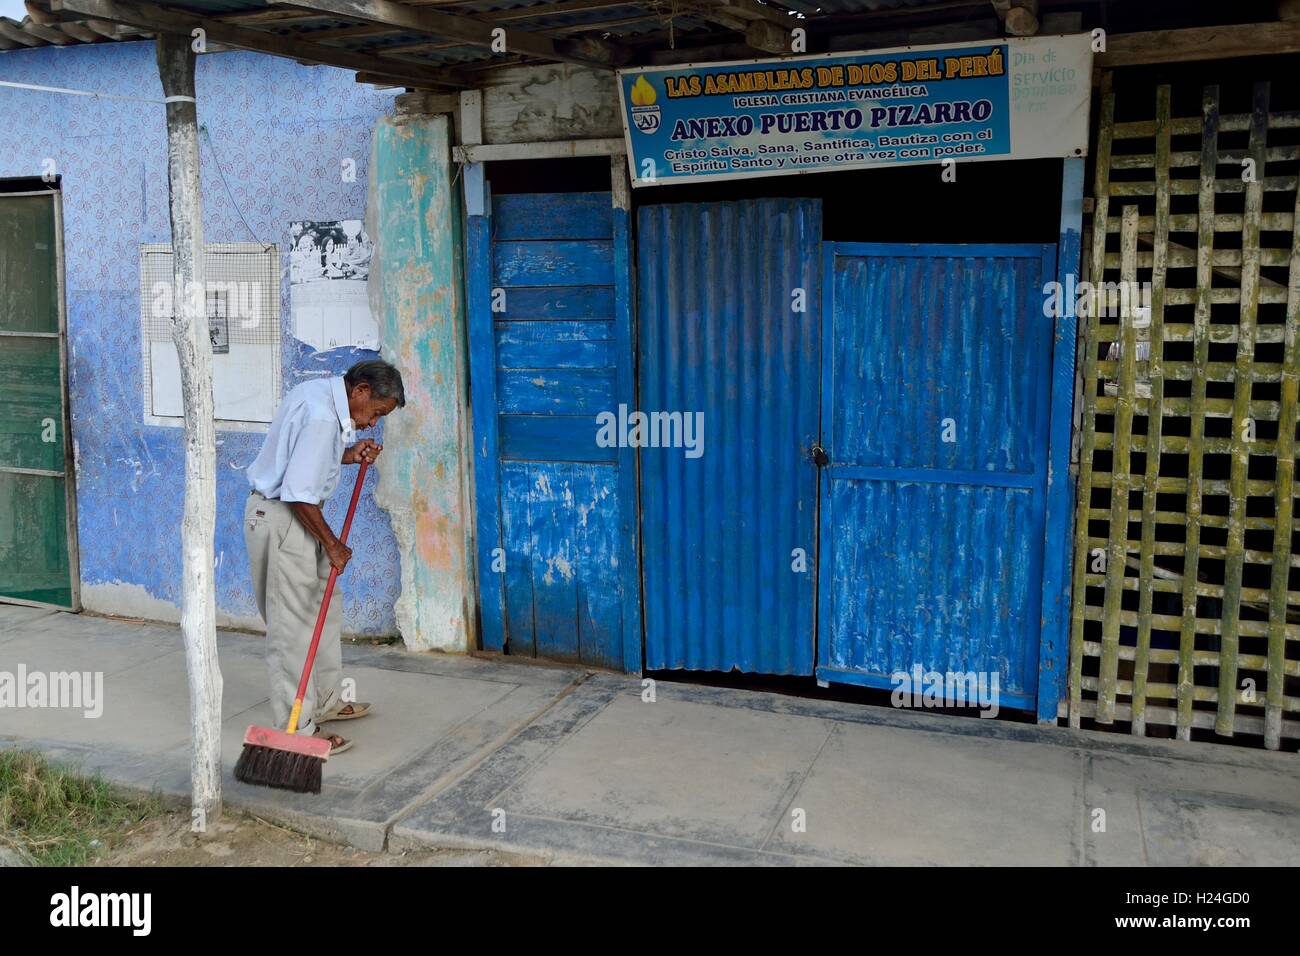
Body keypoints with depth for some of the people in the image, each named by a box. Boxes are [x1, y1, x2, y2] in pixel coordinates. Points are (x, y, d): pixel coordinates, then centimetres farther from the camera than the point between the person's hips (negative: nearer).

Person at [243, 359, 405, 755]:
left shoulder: (321, 393, 8)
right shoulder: (322, 416, -25)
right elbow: (298, 494, -26)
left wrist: (349, 455, 7)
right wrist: (332, 544, -16)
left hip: (293, 515, 11)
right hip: (280, 519, -11)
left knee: (325, 608, 19)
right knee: (293, 623, -5)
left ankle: (325, 701, 32)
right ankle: (299, 728, 4)